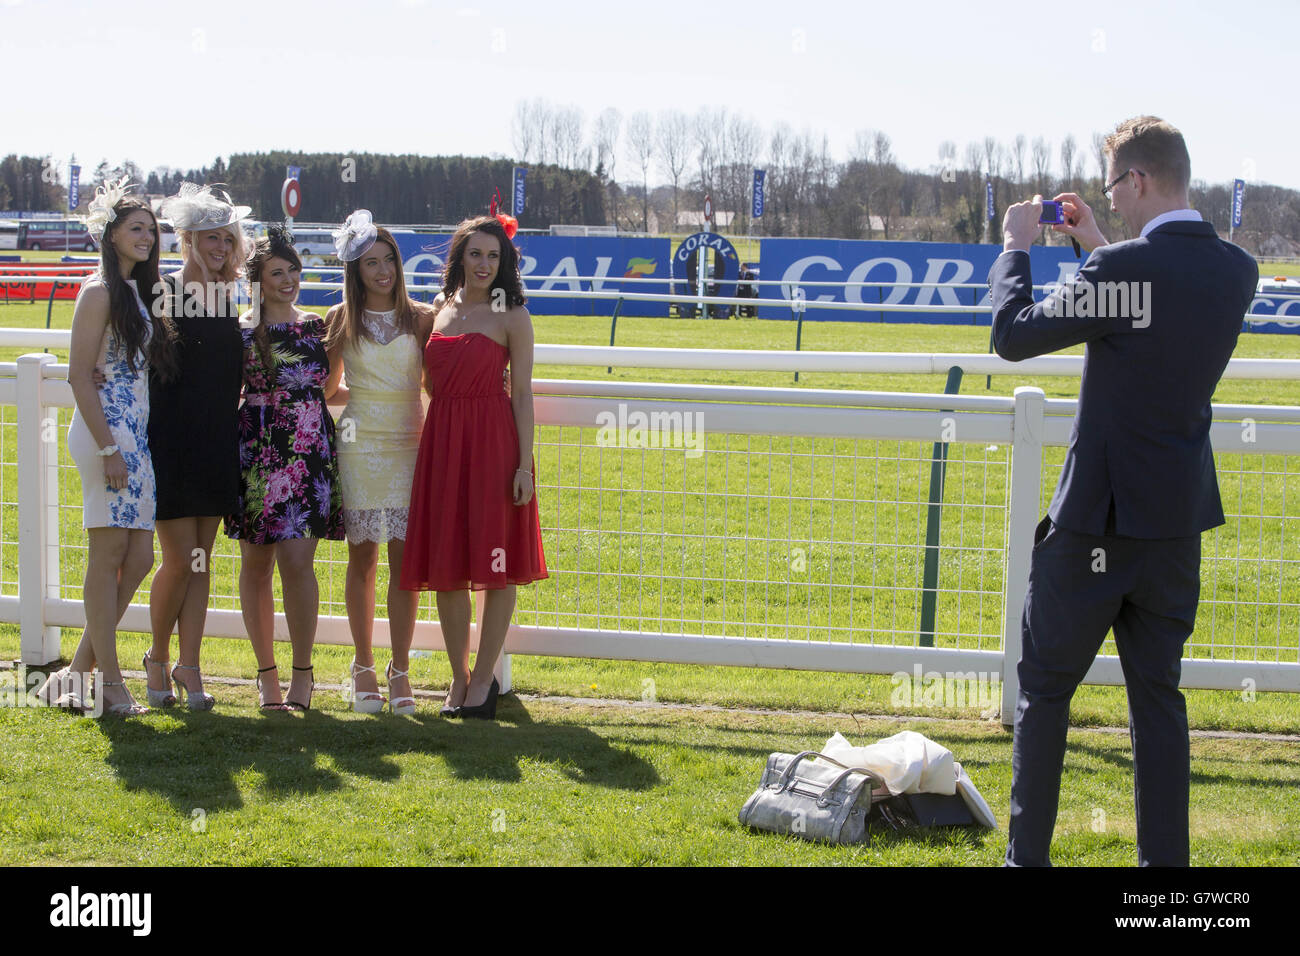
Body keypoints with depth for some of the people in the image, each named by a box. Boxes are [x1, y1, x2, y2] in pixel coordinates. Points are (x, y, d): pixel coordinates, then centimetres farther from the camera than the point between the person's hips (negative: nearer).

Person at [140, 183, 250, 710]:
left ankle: (189, 667, 11)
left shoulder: (228, 297, 12)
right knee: (180, 559, -5)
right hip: (172, 442, -5)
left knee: (202, 560, 6)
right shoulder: (162, 294, -6)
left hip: (217, 444, 5)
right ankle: (158, 658, 15)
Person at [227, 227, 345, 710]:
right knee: (256, 565, 4)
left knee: (297, 561, -9)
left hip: (310, 452, 1)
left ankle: (302, 673, -1)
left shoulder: (317, 325, 11)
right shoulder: (242, 331, 2)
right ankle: (266, 672, 15)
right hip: (256, 452, -1)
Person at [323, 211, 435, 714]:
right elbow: (327, 391, 13)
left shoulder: (421, 318, 6)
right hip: (359, 446, 0)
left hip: (409, 447, 0)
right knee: (362, 557, 3)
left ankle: (400, 670, 6)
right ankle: (363, 666, 15)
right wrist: (366, 394, 5)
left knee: (404, 558, -3)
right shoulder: (341, 320, 7)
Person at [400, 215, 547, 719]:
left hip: (494, 441, -4)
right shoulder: (439, 309, 12)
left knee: (497, 562, 0)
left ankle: (483, 678, 10)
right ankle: (458, 677, 17)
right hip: (441, 441, 4)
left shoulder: (511, 316, -1)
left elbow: (522, 393, -5)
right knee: (445, 562, 6)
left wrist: (524, 464, -11)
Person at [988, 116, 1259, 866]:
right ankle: (1165, 860, 15)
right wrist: (1099, 245, 19)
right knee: (1159, 692, 13)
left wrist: (1017, 248, 3)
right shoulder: (1237, 272, 1)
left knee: (1045, 689, 8)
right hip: (1179, 520, 6)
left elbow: (1013, 334, -12)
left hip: (1099, 517, -6)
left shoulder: (1126, 268, -21)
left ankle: (1029, 855, 14)